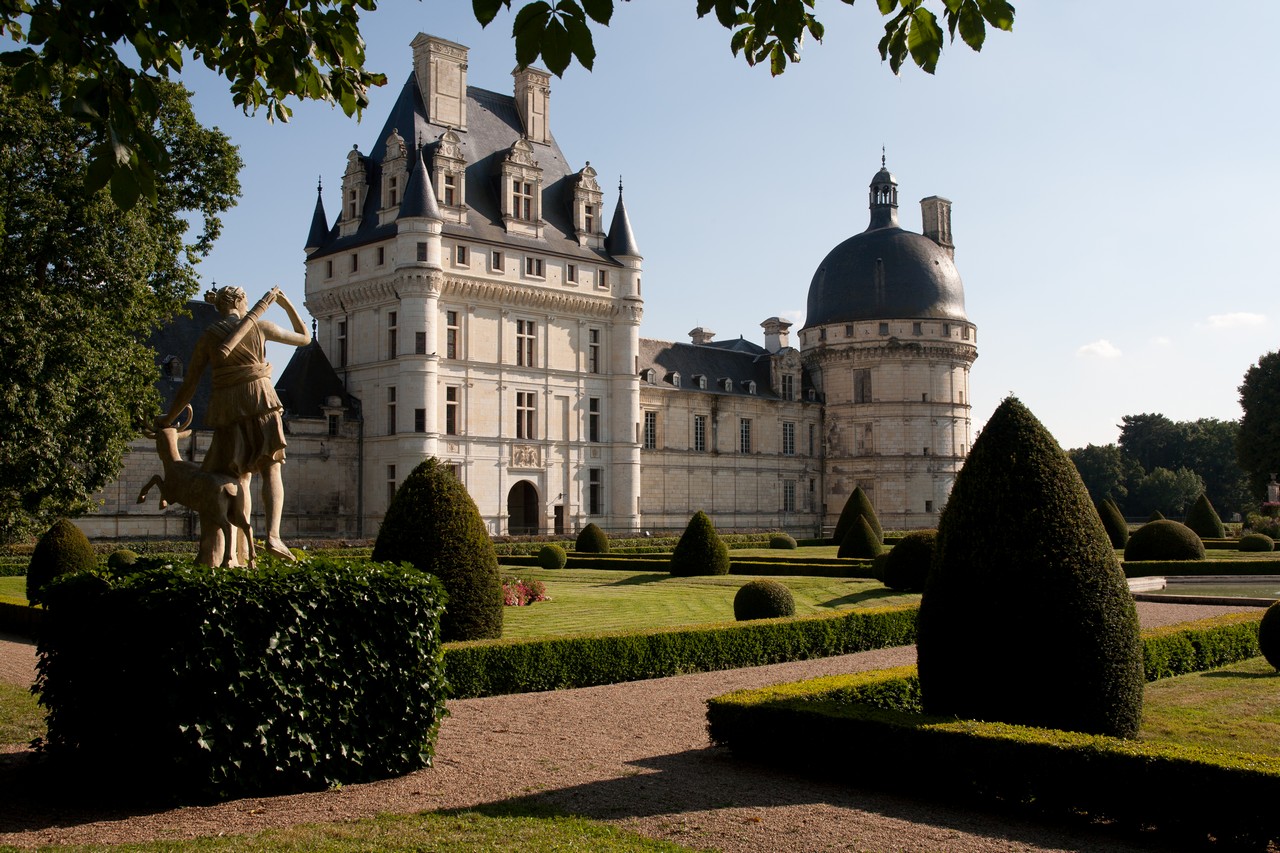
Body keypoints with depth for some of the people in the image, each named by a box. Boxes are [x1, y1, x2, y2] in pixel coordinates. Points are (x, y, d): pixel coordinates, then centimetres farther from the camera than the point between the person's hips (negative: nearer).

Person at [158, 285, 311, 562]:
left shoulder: (207, 337, 13)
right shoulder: (259, 326, 10)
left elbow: (188, 386, 12)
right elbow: (304, 338, 21)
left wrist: (168, 418, 24)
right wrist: (287, 305, 29)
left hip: (227, 409, 2)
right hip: (259, 399, -2)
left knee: (241, 477, 11)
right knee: (271, 471, -3)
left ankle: (241, 548, 1)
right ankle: (273, 535, -24)